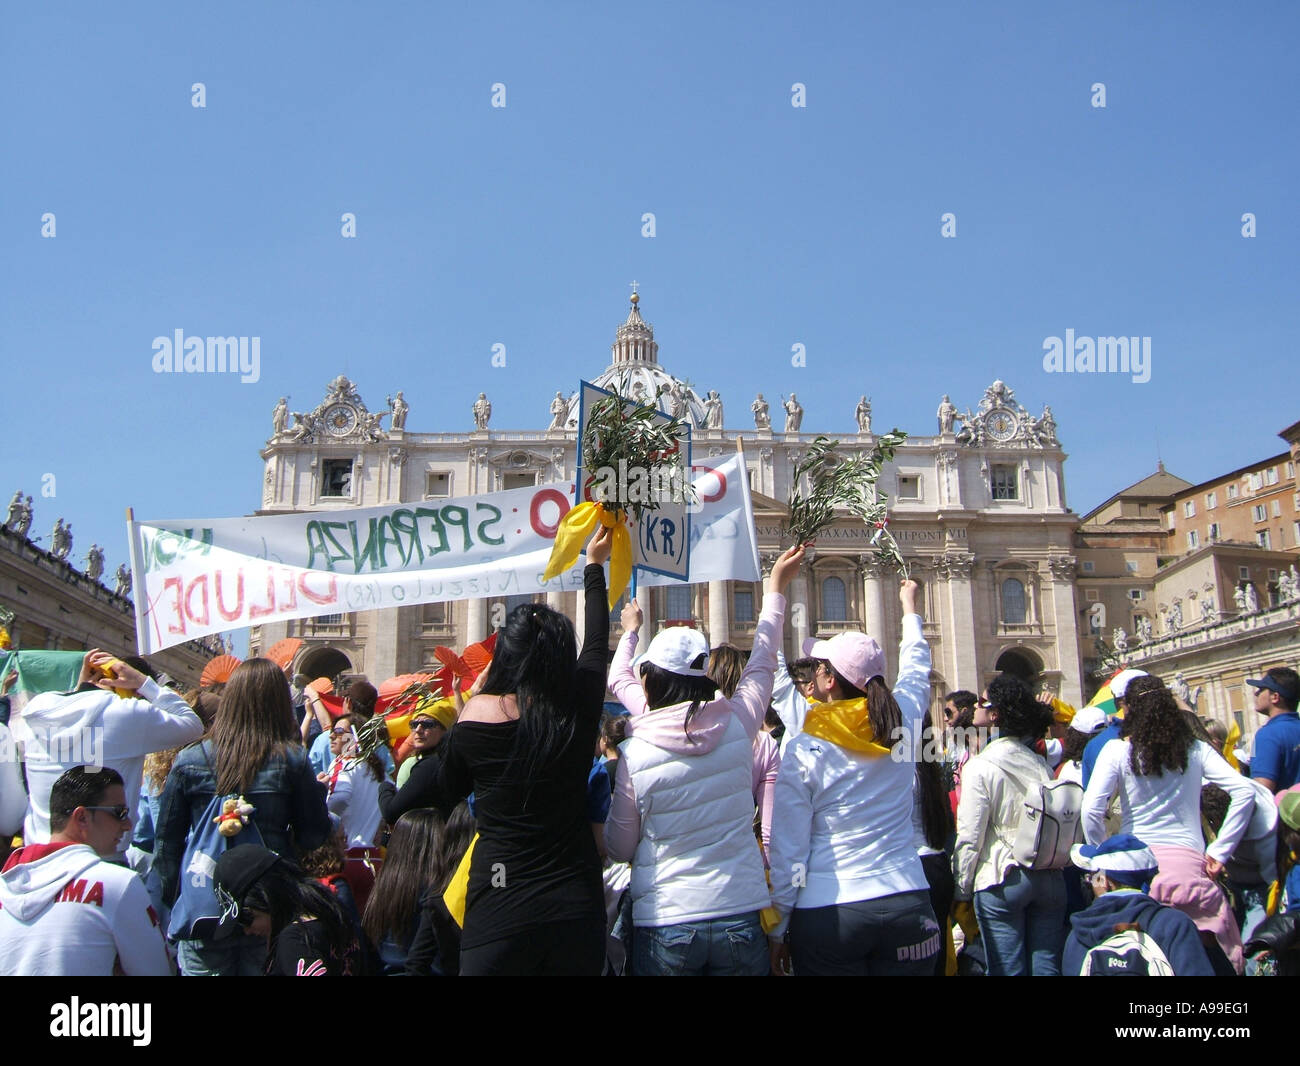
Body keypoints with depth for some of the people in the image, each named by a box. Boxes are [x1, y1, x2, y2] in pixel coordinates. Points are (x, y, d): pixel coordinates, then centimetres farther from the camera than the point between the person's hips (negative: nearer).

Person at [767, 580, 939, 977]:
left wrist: (777, 930, 2)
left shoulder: (803, 751, -10)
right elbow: (916, 667, 21)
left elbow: (788, 851, -9)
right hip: (907, 902, 3)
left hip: (827, 914, -3)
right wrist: (909, 606, 38)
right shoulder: (904, 725, -1)